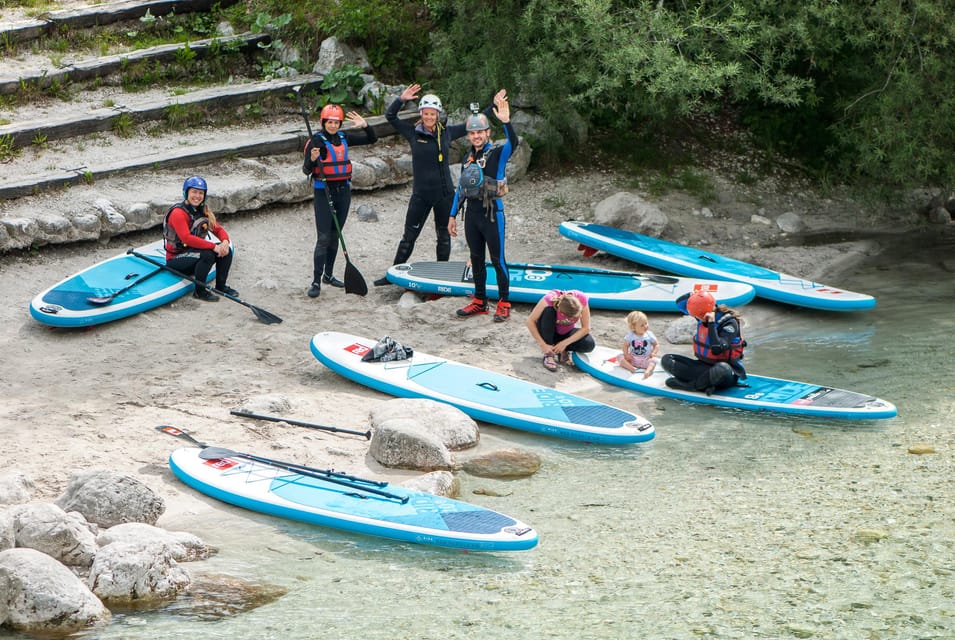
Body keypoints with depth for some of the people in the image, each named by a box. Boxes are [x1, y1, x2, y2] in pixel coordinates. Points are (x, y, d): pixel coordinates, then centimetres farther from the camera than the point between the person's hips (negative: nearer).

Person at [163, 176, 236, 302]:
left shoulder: (203, 211, 6)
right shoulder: (178, 213, -20)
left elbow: (218, 229, 7)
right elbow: (187, 238, -31)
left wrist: (225, 242, -18)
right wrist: (214, 246, -31)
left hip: (194, 252, 8)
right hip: (176, 260, -8)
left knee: (226, 250, -8)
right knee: (208, 255, -32)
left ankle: (221, 286, 6)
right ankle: (199, 291, -16)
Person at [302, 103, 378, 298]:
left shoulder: (344, 138, 7)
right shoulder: (317, 141, -10)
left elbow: (372, 139, 12)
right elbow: (306, 170, -13)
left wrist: (365, 125, -6)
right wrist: (312, 159, -34)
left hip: (343, 190, 6)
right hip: (324, 192, -6)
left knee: (334, 236, 14)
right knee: (323, 238, -11)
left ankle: (328, 275, 25)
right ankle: (316, 282, -10)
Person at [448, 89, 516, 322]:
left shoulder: (497, 154, -7)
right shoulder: (468, 159, 12)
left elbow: (512, 143, -29)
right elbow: (461, 188, 17)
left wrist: (506, 122, -45)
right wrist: (453, 215, 15)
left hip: (491, 213, -7)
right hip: (471, 213, 7)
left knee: (497, 259, -1)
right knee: (476, 259, 13)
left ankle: (503, 303, 5)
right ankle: (480, 301, 22)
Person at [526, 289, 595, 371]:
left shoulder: (582, 299, -29)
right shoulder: (549, 299, -35)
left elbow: (586, 328, -22)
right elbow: (530, 322, -29)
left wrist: (564, 343, -29)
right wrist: (543, 345, -33)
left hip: (567, 333, 1)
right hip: (548, 332, -1)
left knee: (589, 344, -28)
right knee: (548, 310, -35)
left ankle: (563, 351, 1)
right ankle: (548, 354, -23)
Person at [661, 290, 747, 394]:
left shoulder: (729, 323, -19)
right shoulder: (704, 314, -1)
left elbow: (716, 350, -32)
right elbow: (679, 303, 13)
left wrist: (711, 324, -28)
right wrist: (693, 295, -8)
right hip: (703, 365, 7)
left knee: (721, 369, -45)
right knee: (667, 360, -8)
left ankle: (688, 385, -24)